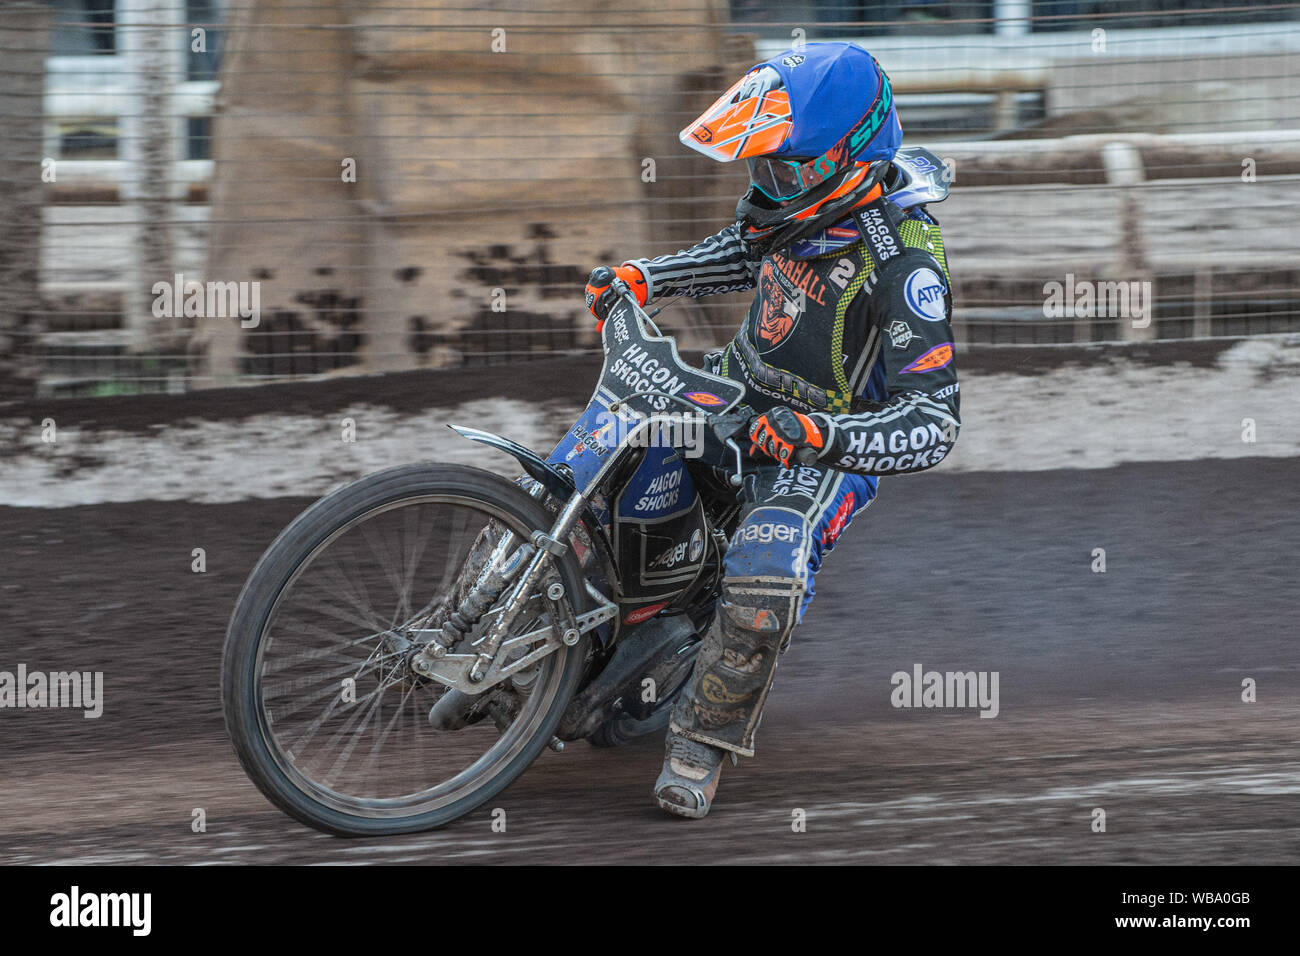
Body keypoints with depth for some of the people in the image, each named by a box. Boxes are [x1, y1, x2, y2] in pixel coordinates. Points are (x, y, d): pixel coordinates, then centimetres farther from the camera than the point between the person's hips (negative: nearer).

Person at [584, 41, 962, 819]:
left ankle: (709, 734, -10)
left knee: (765, 580, -32)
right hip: (739, 392, 8)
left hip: (825, 453, -8)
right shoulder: (800, 197, -8)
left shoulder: (902, 260, -30)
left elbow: (933, 423, -31)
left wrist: (821, 434, -45)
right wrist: (644, 277, 6)